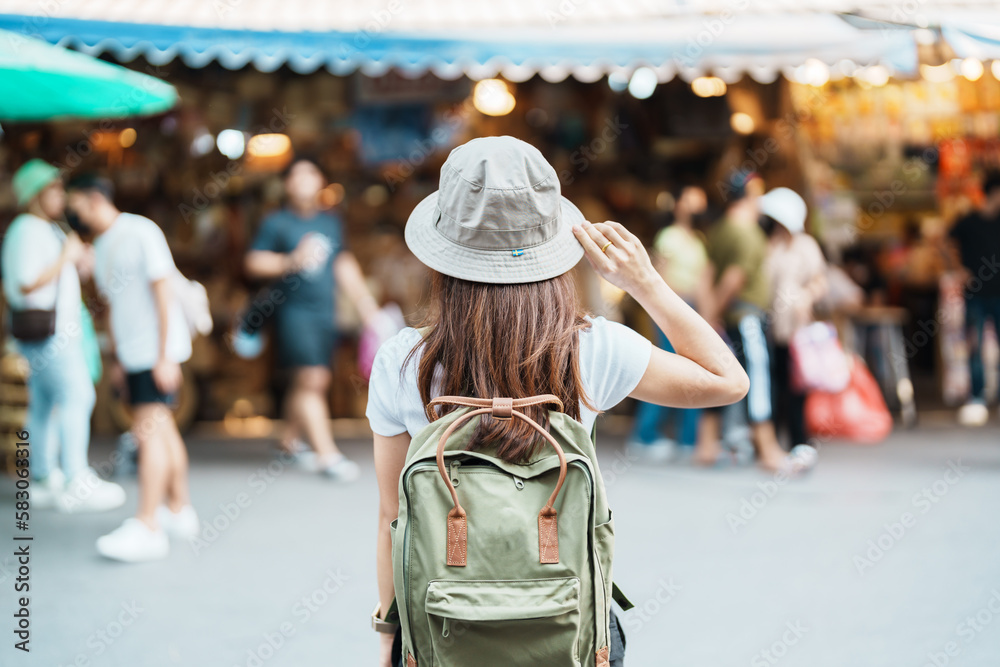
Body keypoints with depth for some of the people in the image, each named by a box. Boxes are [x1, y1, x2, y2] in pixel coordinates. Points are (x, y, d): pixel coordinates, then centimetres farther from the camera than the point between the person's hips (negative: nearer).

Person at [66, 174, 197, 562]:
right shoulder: (100, 246, 15)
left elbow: (163, 293, -14)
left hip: (156, 349, -8)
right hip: (132, 352, 8)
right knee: (161, 429, 12)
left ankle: (146, 527, -18)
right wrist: (118, 360, 18)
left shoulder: (140, 232, -11)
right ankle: (179, 510, 20)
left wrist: (164, 357, -17)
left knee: (148, 431, -14)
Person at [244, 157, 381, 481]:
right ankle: (327, 454, -13)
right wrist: (292, 261, -17)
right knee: (309, 379, -12)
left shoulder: (331, 223, 15)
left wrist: (367, 306, 18)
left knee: (317, 382, 6)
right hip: (294, 310, -6)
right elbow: (254, 263, -5)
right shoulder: (276, 223, -1)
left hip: (326, 313, 6)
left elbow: (345, 268, 20)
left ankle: (291, 440, 27)